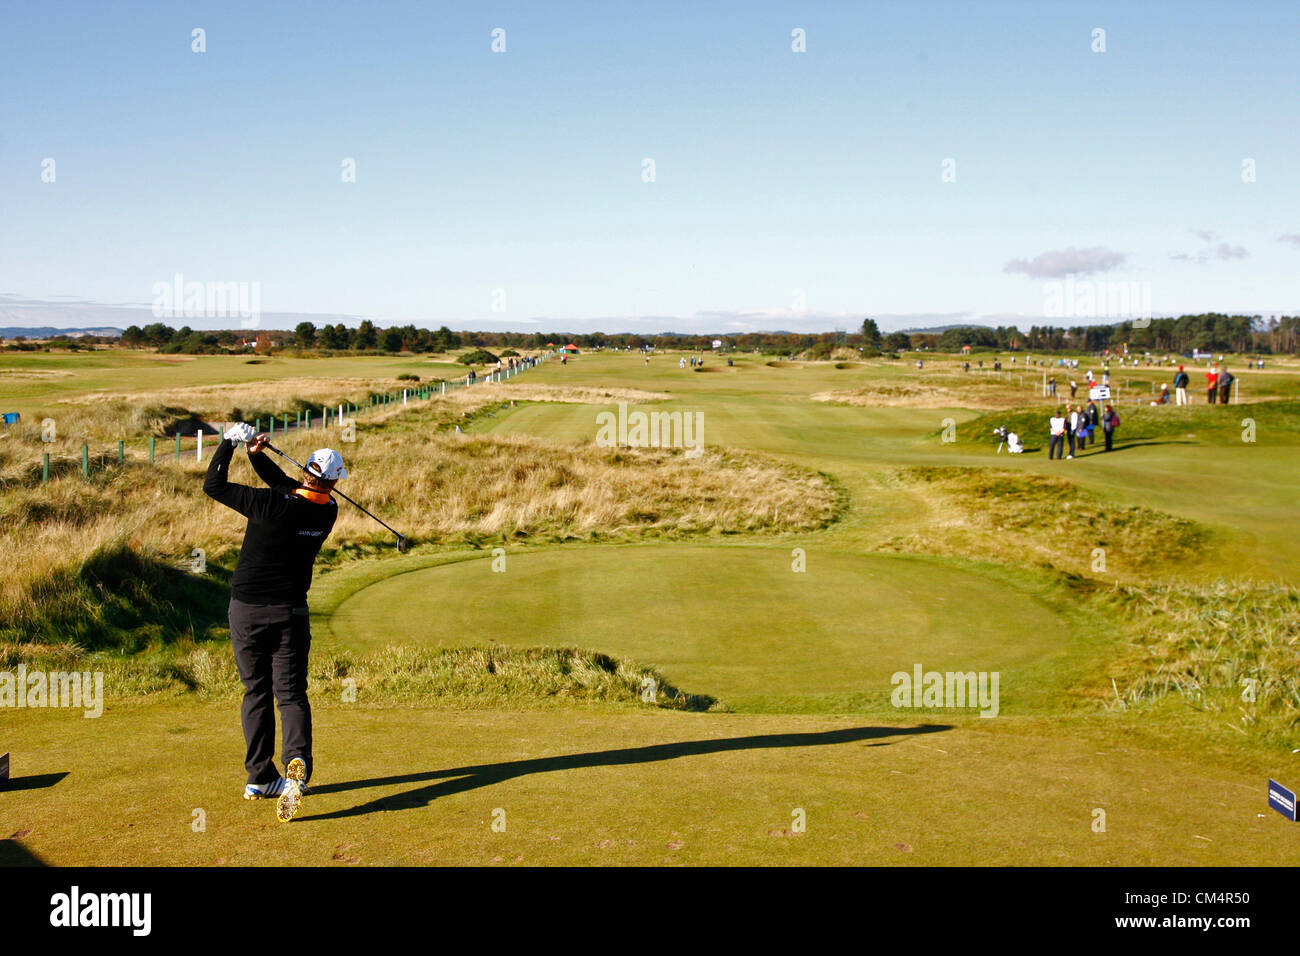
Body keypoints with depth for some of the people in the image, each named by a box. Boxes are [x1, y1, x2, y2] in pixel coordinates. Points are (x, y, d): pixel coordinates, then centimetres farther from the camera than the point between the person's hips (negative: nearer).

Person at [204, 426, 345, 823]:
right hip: (290, 612, 1)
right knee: (291, 693, 4)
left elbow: (213, 485, -5)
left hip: (246, 611, -1)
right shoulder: (327, 511, -4)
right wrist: (258, 456, 7)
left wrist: (230, 441, 3)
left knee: (256, 692, 11)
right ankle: (297, 762, -22)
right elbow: (288, 487, 12)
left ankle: (260, 778, 16)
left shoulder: (270, 504, -16)